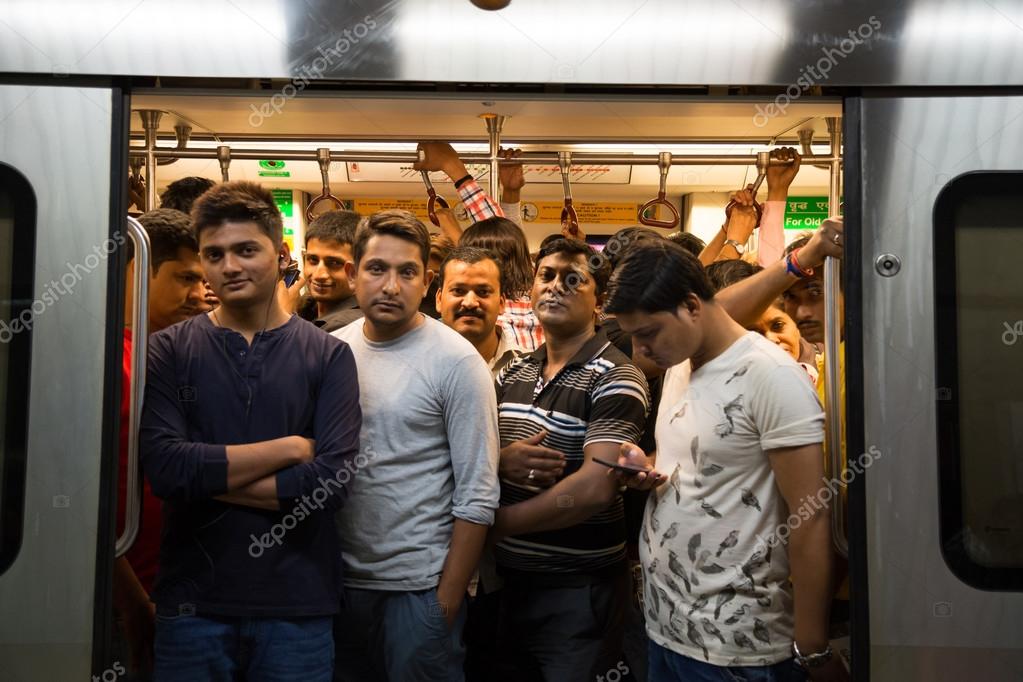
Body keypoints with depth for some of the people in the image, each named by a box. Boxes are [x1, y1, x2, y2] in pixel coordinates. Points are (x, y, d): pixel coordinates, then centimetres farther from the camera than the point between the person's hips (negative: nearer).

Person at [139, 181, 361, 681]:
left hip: (298, 605, 0)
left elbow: (333, 479, -12)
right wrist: (289, 448, -13)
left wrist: (206, 476, -12)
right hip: (191, 603, 1)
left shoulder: (327, 355, 0)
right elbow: (161, 466, -14)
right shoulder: (168, 351, 1)